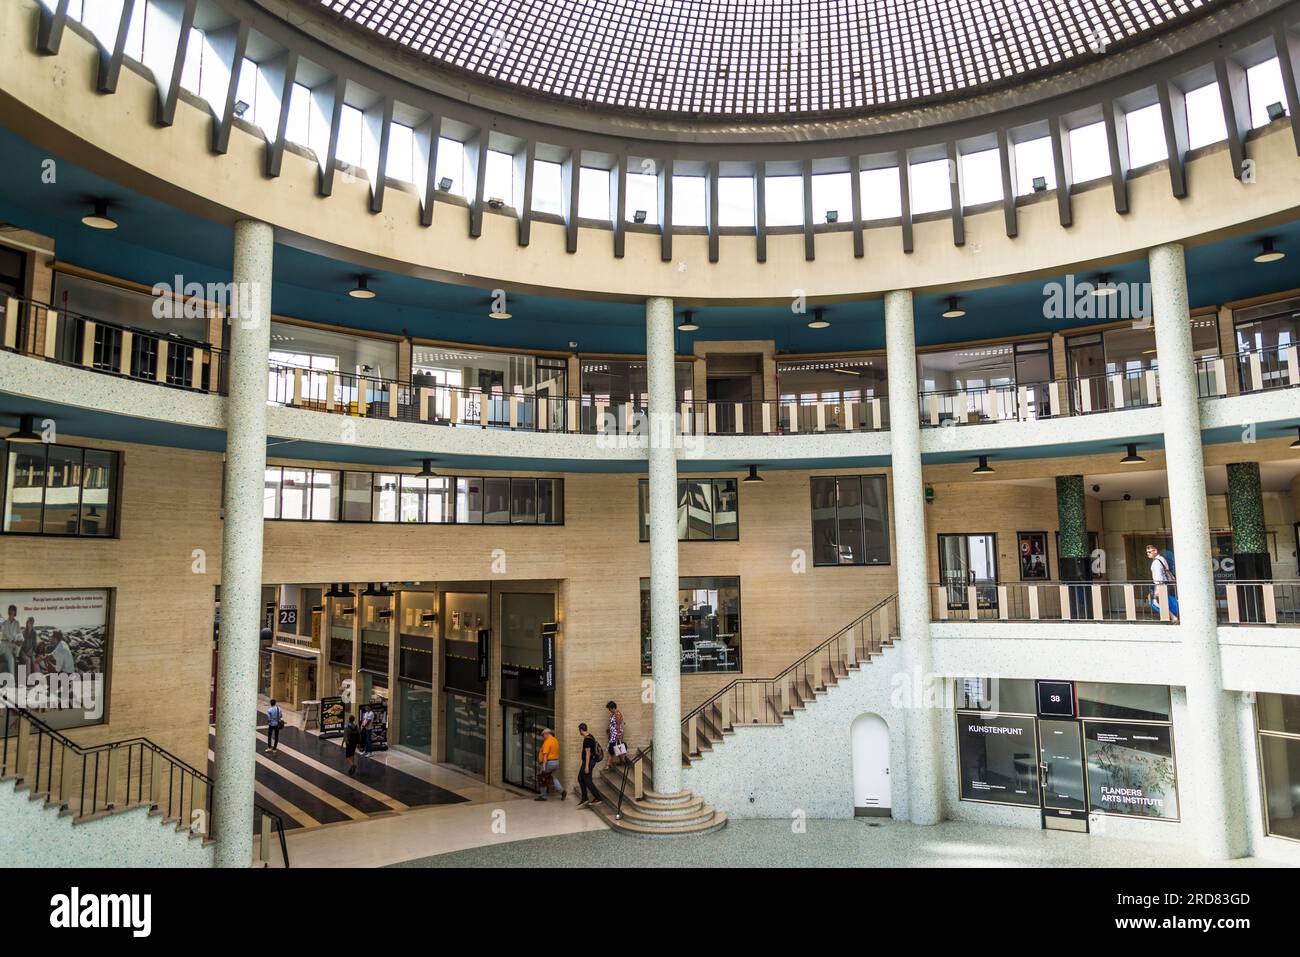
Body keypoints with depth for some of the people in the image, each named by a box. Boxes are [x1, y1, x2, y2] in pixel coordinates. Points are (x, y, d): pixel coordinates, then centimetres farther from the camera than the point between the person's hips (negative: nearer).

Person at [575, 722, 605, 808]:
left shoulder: (587, 739, -19)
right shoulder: (590, 736, 12)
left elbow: (588, 753, -23)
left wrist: (587, 766, -23)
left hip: (588, 761, -10)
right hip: (591, 761, 10)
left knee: (587, 781, -4)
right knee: (580, 778, 14)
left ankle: (598, 798, 0)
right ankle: (585, 798, 15)